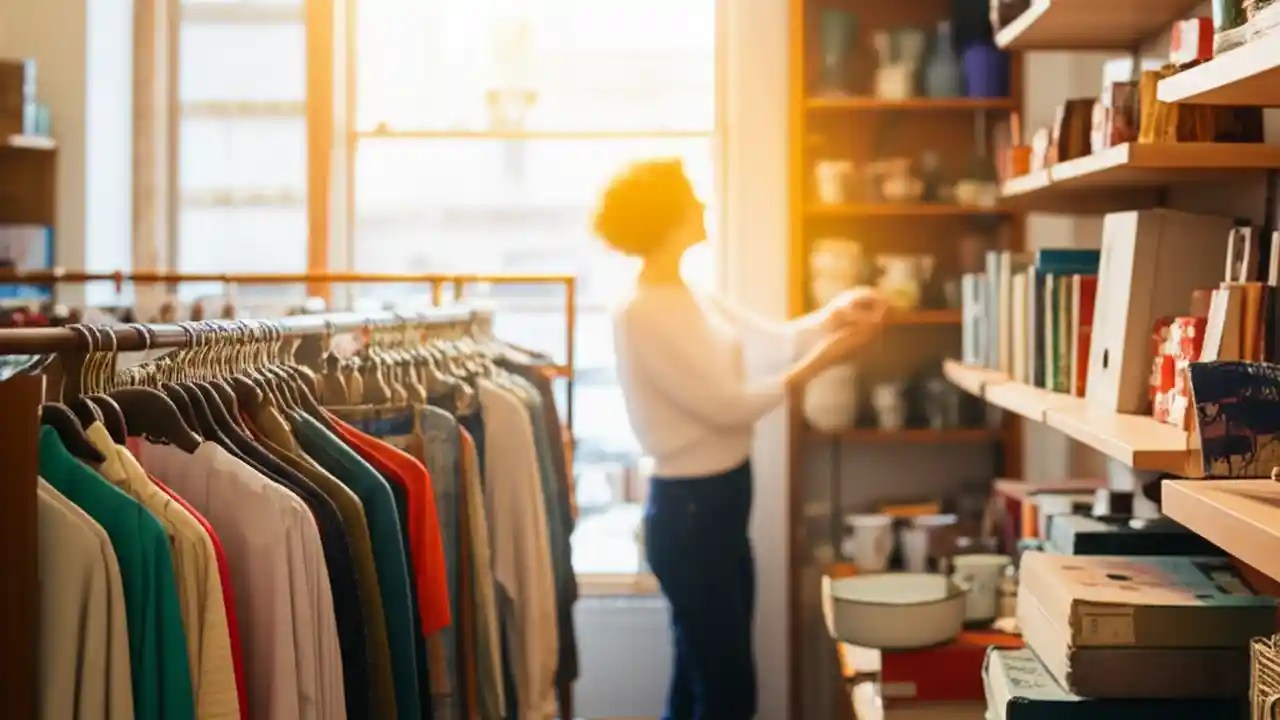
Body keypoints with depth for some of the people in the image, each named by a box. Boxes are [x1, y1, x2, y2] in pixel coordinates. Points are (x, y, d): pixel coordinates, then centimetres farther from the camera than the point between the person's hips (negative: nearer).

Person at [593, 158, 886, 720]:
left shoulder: (689, 297, 10)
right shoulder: (643, 313, -20)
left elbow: (775, 338, 13)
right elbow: (725, 405, -22)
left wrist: (833, 316, -6)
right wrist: (822, 360, -19)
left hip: (721, 502, 10)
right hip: (689, 510, -10)